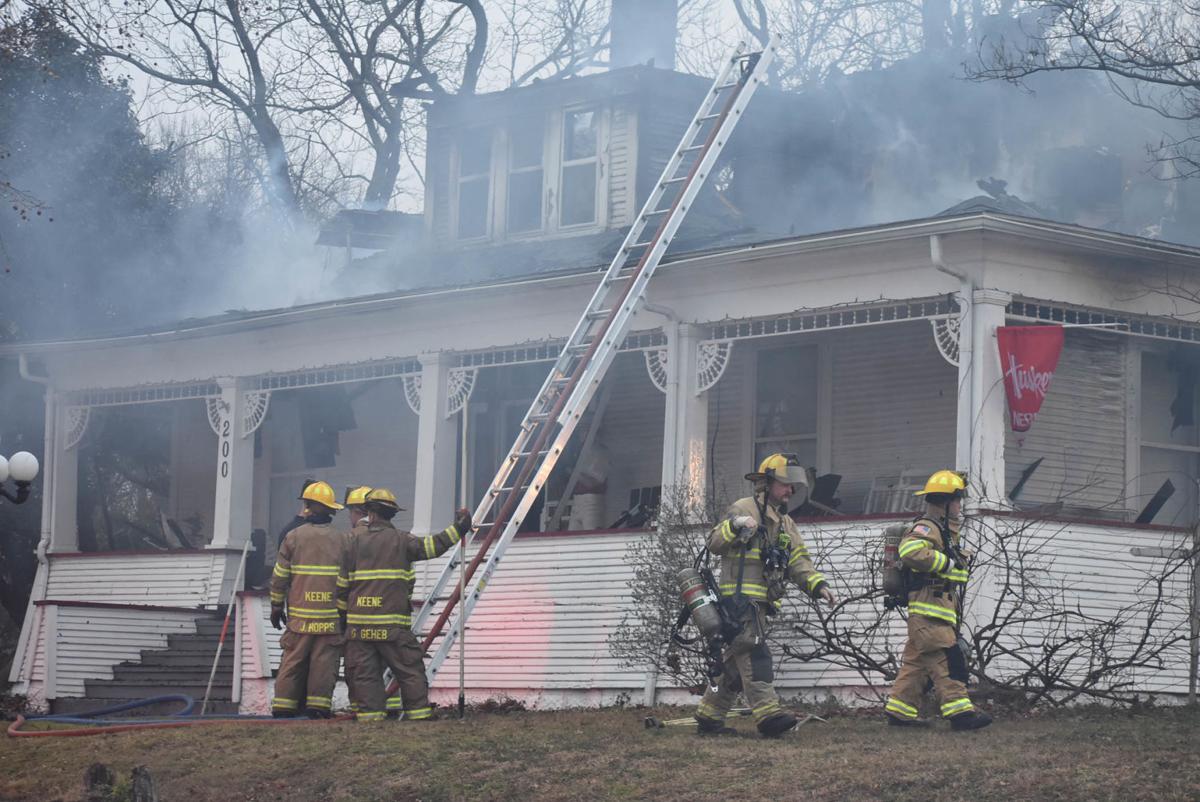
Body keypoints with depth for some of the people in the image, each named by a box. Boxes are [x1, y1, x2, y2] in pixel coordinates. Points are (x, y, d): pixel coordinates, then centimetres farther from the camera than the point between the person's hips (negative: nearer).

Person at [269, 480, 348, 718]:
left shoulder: (293, 537, 1)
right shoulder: (340, 540, 1)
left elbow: (279, 576, 4)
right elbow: (346, 581, 0)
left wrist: (276, 607, 14)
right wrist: (344, 610, 8)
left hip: (299, 615, 1)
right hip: (330, 615, -1)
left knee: (292, 662, 5)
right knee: (324, 663, 1)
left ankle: (284, 706, 4)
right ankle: (318, 706, -4)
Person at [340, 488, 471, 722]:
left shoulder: (357, 542, 8)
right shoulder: (400, 540, 0)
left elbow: (344, 582, 9)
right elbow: (432, 546, -7)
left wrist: (343, 611, 19)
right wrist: (457, 529, 2)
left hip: (359, 622, 2)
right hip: (392, 621, -2)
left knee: (366, 672, 5)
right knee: (410, 669, 3)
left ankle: (370, 713, 0)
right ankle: (419, 712, 0)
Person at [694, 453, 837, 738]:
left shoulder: (785, 523, 22)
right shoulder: (744, 509, -3)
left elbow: (798, 562, 14)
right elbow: (714, 544, -10)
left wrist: (819, 585, -2)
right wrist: (734, 525, -28)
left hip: (760, 603, 9)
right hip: (739, 596, -9)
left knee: (736, 665, 9)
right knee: (754, 653, -19)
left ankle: (709, 717, 15)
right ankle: (768, 713, -28)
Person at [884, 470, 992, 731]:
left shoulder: (944, 532, 22)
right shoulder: (926, 528, -13)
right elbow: (911, 551, -32)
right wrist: (946, 562, -22)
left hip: (940, 613, 10)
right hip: (929, 613, -10)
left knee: (917, 662, 11)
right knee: (946, 660, -13)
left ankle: (899, 709, 14)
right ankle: (959, 711, -16)